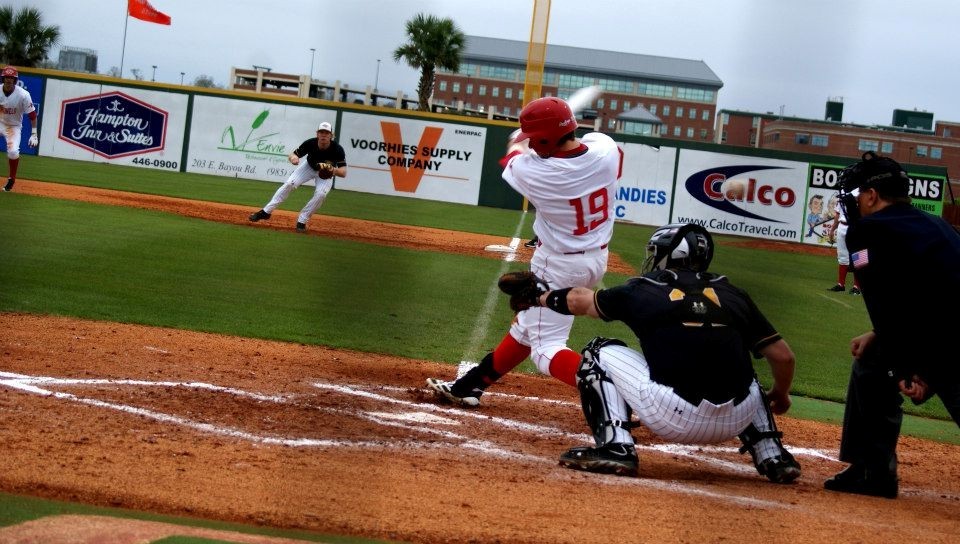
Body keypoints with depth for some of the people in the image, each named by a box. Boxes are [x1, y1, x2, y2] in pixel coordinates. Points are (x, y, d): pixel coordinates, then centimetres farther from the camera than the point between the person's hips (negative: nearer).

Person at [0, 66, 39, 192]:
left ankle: (11, 179, 1)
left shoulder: (23, 95, -20)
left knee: (13, 151, -21)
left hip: (14, 126, -3)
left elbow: (32, 115, -13)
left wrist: (34, 134, -16)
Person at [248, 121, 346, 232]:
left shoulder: (337, 149, -33)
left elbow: (343, 173, -34)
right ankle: (266, 212, -6)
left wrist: (333, 170, -57)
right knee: (289, 184, -14)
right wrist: (293, 157, -46)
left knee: (320, 194, -26)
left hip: (326, 173, -1)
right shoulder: (310, 143, -29)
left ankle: (302, 221, -9)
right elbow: (292, 155, -20)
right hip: (309, 166, 1)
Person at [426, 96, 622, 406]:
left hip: (558, 264, -8)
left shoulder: (537, 173, -25)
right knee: (528, 325, 20)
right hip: (598, 258, 8)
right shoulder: (606, 147, -14)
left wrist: (519, 139, 21)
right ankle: (472, 386, 35)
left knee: (546, 349, -3)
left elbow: (513, 158, 0)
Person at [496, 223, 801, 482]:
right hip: (737, 421, 4)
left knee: (600, 353, 17)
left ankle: (615, 446, 2)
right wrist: (780, 396, 36)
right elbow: (783, 357, 15)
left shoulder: (642, 291, 12)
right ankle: (772, 455, 21)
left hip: (673, 418, -4)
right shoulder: (733, 296, 15)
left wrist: (539, 296, 48)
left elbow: (579, 300, 27)